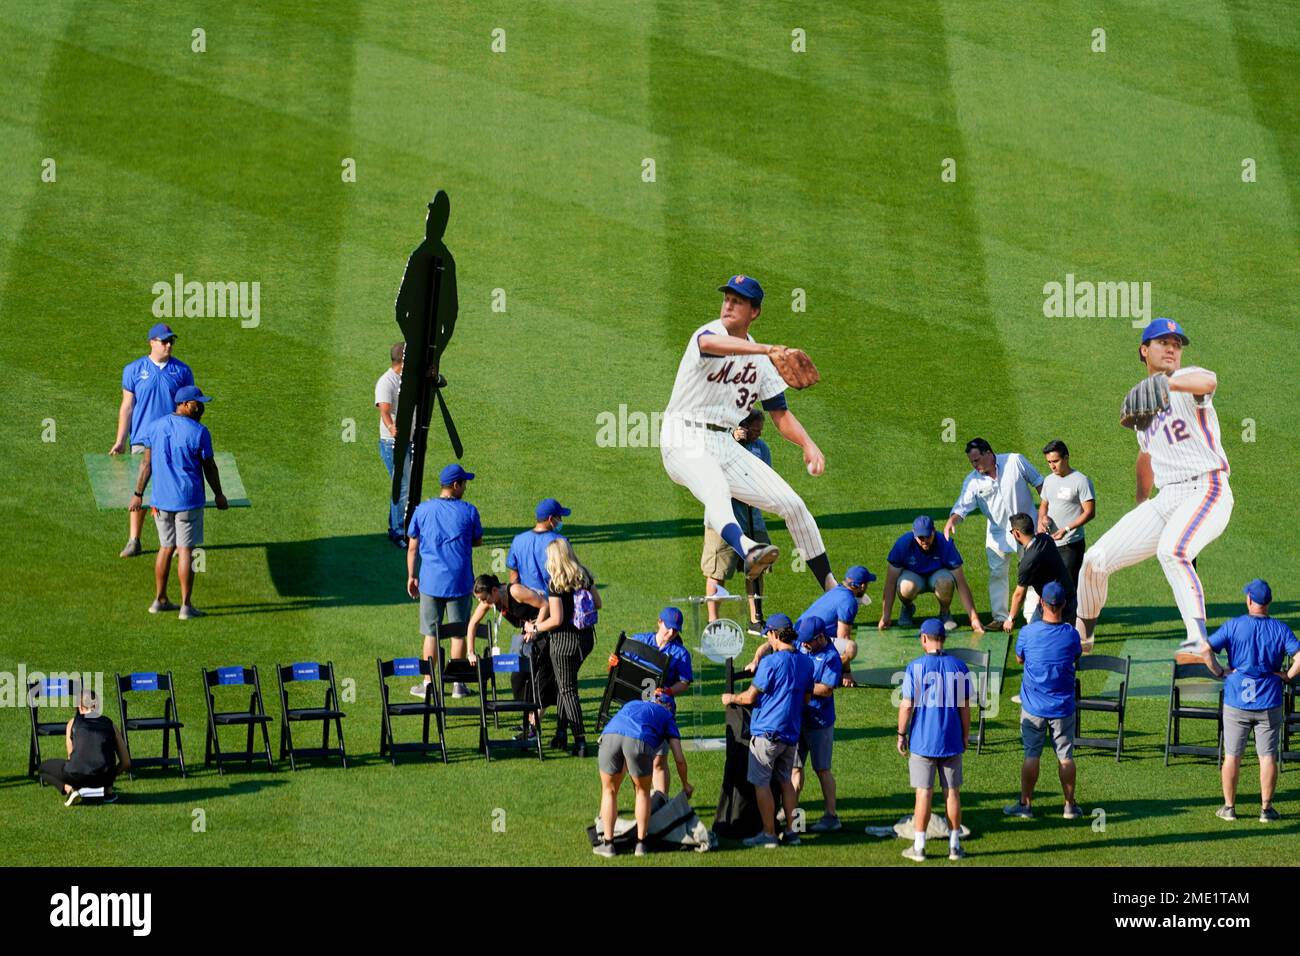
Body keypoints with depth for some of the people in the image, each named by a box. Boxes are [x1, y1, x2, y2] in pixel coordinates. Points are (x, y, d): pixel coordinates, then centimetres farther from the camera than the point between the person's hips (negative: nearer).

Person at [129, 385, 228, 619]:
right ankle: (186, 606, 1)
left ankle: (160, 600, 22)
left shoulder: (155, 426, 2)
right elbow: (209, 468, -5)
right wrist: (219, 495, 9)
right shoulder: (199, 432, -12)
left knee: (166, 547, 17)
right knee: (185, 550, 0)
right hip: (189, 500, -5)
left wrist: (138, 494, 10)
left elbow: (146, 463, 5)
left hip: (161, 500, 5)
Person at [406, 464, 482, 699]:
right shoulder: (469, 511, -6)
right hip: (459, 582, -1)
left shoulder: (423, 510, -3)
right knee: (459, 633, 8)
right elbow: (478, 541, 7)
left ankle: (428, 684, 10)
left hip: (430, 581, 1)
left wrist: (411, 576, 12)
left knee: (431, 634, 8)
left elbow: (412, 547, 2)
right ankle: (457, 684, 10)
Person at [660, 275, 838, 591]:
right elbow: (709, 343, -37)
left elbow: (780, 414, 15)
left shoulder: (761, 361, 11)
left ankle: (832, 589, 15)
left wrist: (808, 444, -6)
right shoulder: (709, 332, -9)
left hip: (725, 446, 7)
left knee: (792, 504, 2)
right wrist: (766, 349, -52)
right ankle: (747, 550, -68)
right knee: (717, 493, -38)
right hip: (685, 442, -7)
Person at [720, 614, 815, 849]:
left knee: (761, 782, 1)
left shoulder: (771, 662, -16)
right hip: (791, 732, 7)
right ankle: (791, 831, 14)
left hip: (767, 731, -7)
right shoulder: (806, 662, 6)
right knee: (786, 780, 16)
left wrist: (731, 698, 6)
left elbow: (750, 697, -13)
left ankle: (769, 833, 1)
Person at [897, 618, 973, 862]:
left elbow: (907, 706, -8)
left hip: (922, 741, -2)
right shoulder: (958, 666, -2)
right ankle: (954, 846, 12)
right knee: (953, 792, 8)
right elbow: (965, 707, 1)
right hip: (951, 741, 2)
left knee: (924, 793, 2)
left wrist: (901, 735, 4)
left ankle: (919, 847, 6)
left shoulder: (915, 667, -9)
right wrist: (965, 737, 13)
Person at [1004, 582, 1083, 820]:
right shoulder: (1071, 634, -11)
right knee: (1065, 756, 8)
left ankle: (1025, 803, 12)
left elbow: (1019, 658, 5)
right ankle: (1070, 805, 14)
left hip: (1033, 706, 0)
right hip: (1063, 706, 0)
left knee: (1031, 754, 7)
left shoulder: (1028, 632, -12)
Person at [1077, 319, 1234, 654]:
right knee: (1095, 561, 3)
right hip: (1165, 501, 7)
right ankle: (1081, 635, 28)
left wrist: (1168, 383, -49)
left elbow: (1208, 381, -31)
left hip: (1207, 491, -7)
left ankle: (1198, 640, -41)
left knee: (1171, 551, -37)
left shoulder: (1187, 378, -3)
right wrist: (1141, 501, 37)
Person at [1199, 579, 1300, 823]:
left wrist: (1219, 672, -3)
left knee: (1232, 756, 9)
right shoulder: (1280, 629, -4)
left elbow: (1205, 649, -14)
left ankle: (1229, 807, 14)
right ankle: (1266, 809, 8)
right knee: (1267, 756, 6)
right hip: (1269, 704, 0)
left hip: (1237, 702, 0)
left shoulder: (1233, 626, -5)